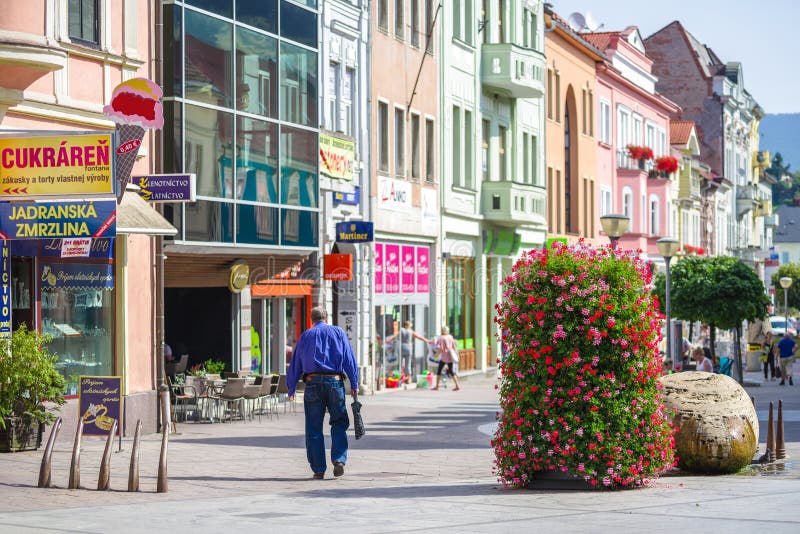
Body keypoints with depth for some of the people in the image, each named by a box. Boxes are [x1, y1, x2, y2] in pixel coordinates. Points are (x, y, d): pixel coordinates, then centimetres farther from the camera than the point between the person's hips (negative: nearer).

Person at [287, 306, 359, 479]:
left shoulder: (305, 336, 12)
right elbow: (350, 359, 1)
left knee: (314, 428, 5)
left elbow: (295, 364, 12)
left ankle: (319, 469, 4)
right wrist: (354, 384, 0)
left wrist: (291, 389, 16)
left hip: (313, 383, 0)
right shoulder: (338, 332, 9)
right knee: (339, 423, 10)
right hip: (334, 382, 0)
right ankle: (339, 459, -10)